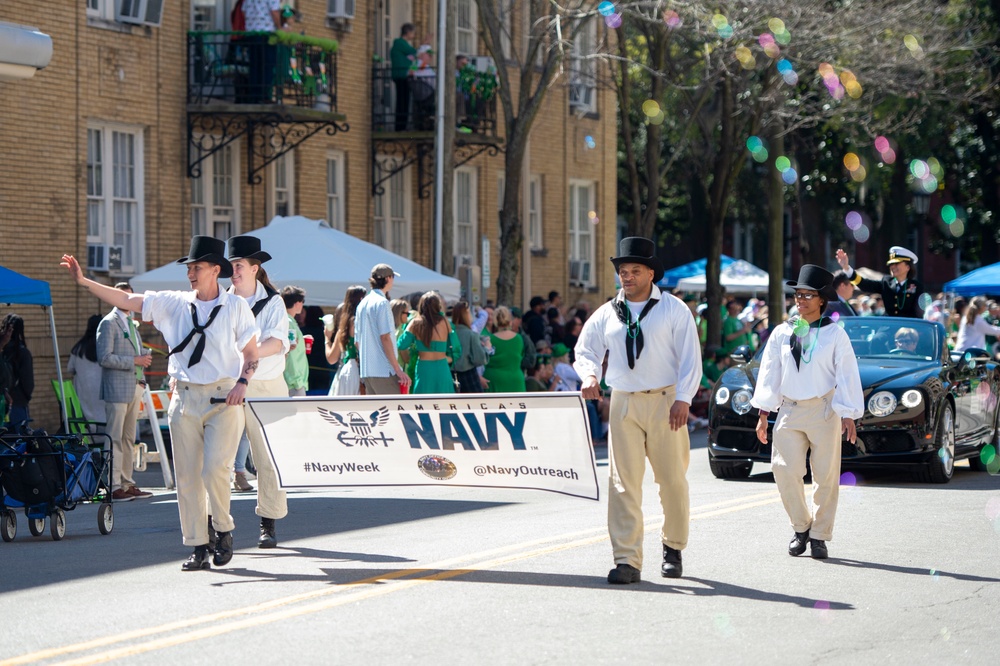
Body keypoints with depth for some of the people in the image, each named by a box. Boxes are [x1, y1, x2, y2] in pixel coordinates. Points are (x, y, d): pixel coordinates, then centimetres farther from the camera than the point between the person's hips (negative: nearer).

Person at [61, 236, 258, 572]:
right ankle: (198, 547, 7)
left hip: (223, 397, -3)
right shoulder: (173, 303, 7)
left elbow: (251, 352, 7)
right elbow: (125, 300, 7)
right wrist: (83, 281, 0)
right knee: (187, 477, 2)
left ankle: (224, 531, 9)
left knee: (214, 469, -14)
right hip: (185, 397, 3)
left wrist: (242, 382, -10)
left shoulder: (236, 307, 3)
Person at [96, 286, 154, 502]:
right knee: (114, 438, -8)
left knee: (129, 439, 10)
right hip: (117, 388, -9)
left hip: (134, 386, 9)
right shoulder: (108, 323, -7)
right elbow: (104, 358, -16)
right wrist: (134, 361, -16)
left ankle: (127, 484, 14)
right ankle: (114, 486, -10)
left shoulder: (132, 324, 20)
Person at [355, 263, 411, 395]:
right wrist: (398, 370, -15)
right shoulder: (382, 303, -10)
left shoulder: (362, 304, 15)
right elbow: (385, 338, -16)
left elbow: (358, 340, 18)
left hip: (366, 371, 9)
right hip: (384, 371, -9)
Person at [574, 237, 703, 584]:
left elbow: (691, 357, 0)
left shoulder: (673, 309, 3)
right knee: (623, 482, -6)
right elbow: (585, 349, 16)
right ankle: (627, 561, -7)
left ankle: (673, 548, 24)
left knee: (672, 480, 4)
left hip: (665, 402, -2)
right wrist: (590, 375, -7)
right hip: (623, 402, 2)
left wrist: (683, 399, -11)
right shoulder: (607, 314, 11)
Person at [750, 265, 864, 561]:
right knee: (785, 470, -10)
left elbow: (847, 375, 0)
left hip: (824, 410, -2)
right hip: (789, 410, 2)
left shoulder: (834, 334, 0)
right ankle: (801, 528, 10)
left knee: (825, 476, 0)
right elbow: (769, 373, 10)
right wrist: (763, 414, 6)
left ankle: (819, 536, 11)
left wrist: (848, 416, -5)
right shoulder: (782, 333, 8)